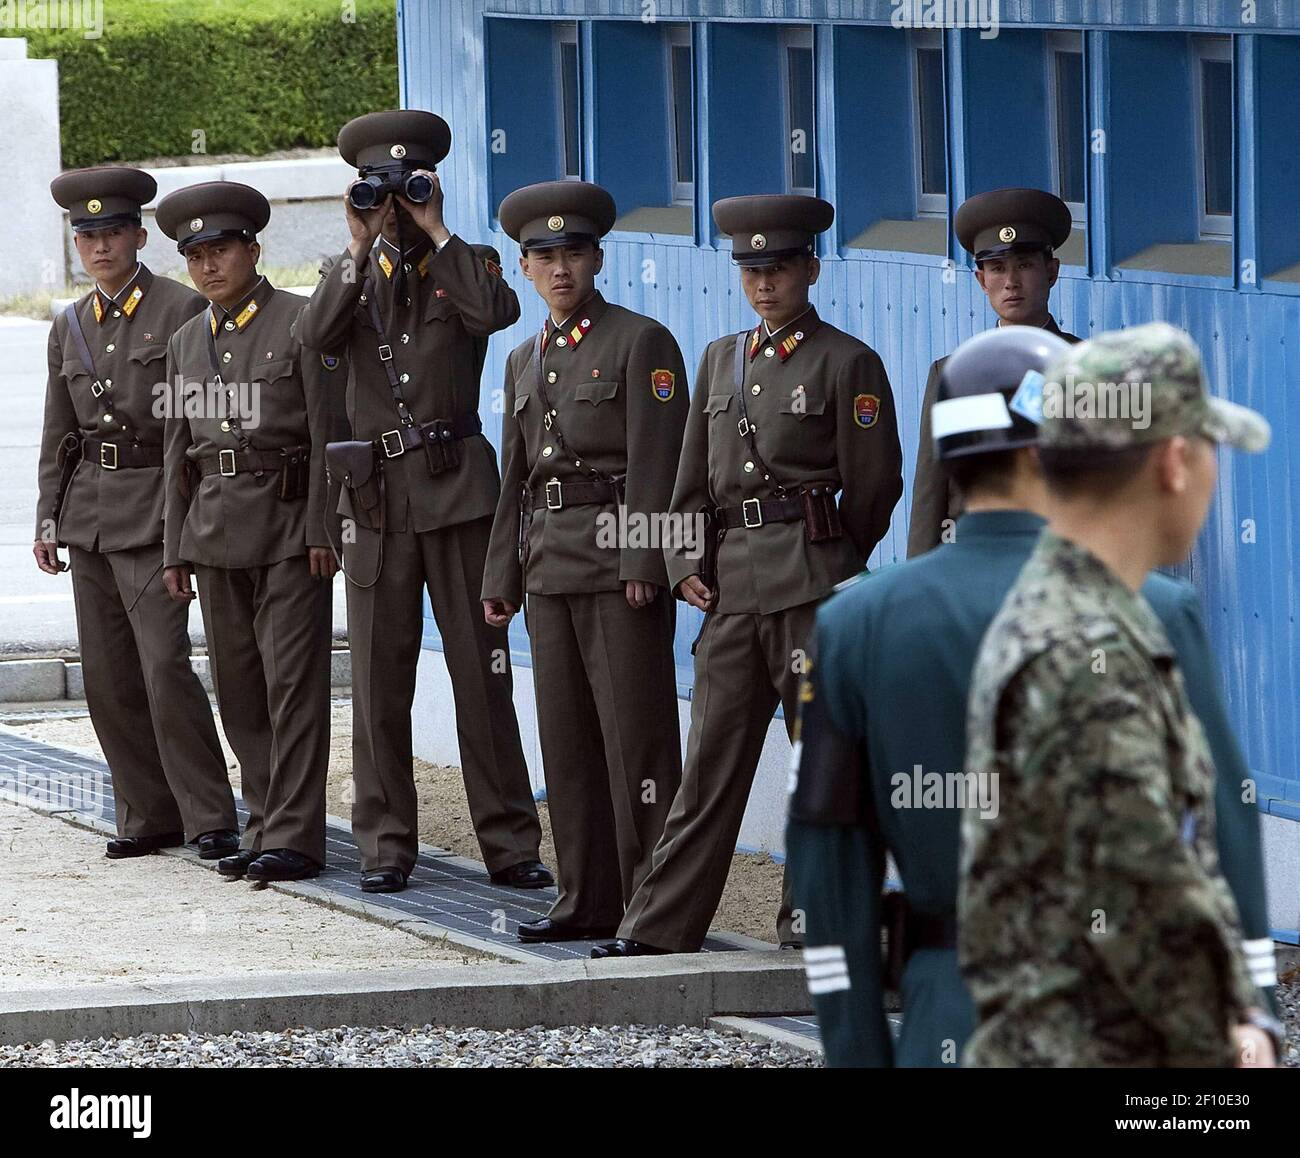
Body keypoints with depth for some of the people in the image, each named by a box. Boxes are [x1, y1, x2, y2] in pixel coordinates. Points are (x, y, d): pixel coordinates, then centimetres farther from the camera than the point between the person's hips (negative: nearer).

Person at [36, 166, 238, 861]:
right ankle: (148, 817, 14)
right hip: (89, 510, 6)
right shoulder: (71, 327, 14)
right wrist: (48, 518, 14)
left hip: (155, 510, -6)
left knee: (164, 666, -13)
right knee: (107, 675, 6)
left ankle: (210, 821, -8)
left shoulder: (183, 311, -5)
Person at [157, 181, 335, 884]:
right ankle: (265, 826, 15)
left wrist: (321, 529, -14)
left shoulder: (300, 322, -4)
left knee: (293, 679, -7)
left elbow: (326, 431, -8)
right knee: (238, 687, 8)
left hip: (290, 525, -6)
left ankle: (294, 837, -7)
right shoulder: (187, 343, 15)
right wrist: (175, 550, 14)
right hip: (215, 529, 6)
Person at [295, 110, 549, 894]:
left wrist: (435, 231, -13)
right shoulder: (354, 277, 11)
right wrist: (360, 246, -12)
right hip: (377, 494, 2)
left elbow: (498, 309, -18)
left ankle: (510, 841, 1)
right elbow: (316, 336, -9)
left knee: (482, 667, -2)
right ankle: (386, 845, 8)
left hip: (457, 488, -2)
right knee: (379, 675, 3)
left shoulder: (466, 269, 6)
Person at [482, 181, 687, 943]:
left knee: (637, 736, -6)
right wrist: (503, 575, 16)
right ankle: (588, 901, 14)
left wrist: (643, 563, -18)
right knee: (567, 739, 9)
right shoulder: (526, 360, 18)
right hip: (550, 565, 7)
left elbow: (656, 461, -11)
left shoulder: (640, 342, -4)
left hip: (619, 564, -7)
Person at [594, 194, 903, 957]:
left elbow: (875, 487, 0)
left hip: (812, 580, -5)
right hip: (731, 582, 5)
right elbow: (693, 481, 19)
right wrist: (687, 563, 7)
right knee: (712, 757, 3)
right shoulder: (722, 360, 17)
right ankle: (661, 927, 1)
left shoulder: (848, 364, -1)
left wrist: (825, 565, 5)